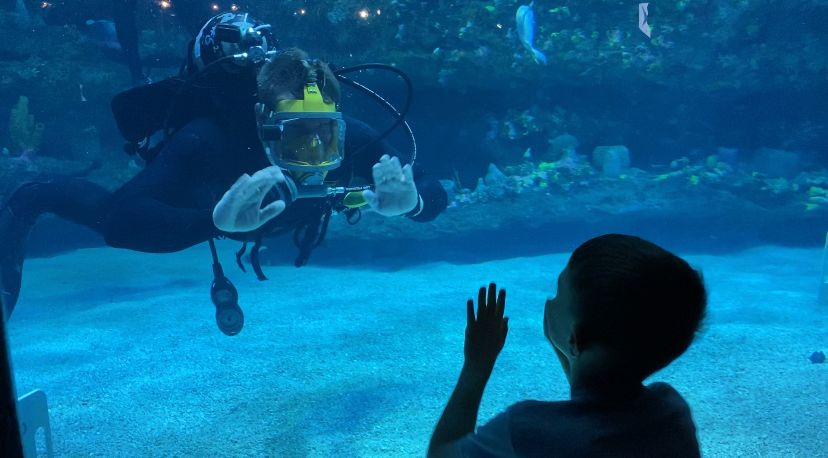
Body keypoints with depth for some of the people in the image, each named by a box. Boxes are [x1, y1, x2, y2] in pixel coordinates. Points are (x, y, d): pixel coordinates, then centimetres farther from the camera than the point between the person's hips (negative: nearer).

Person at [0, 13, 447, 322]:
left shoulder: (351, 139, -40)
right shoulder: (208, 141, -48)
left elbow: (435, 196, -34)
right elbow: (121, 219, -54)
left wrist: (408, 202, -58)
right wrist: (217, 220, -72)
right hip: (199, 205, -4)